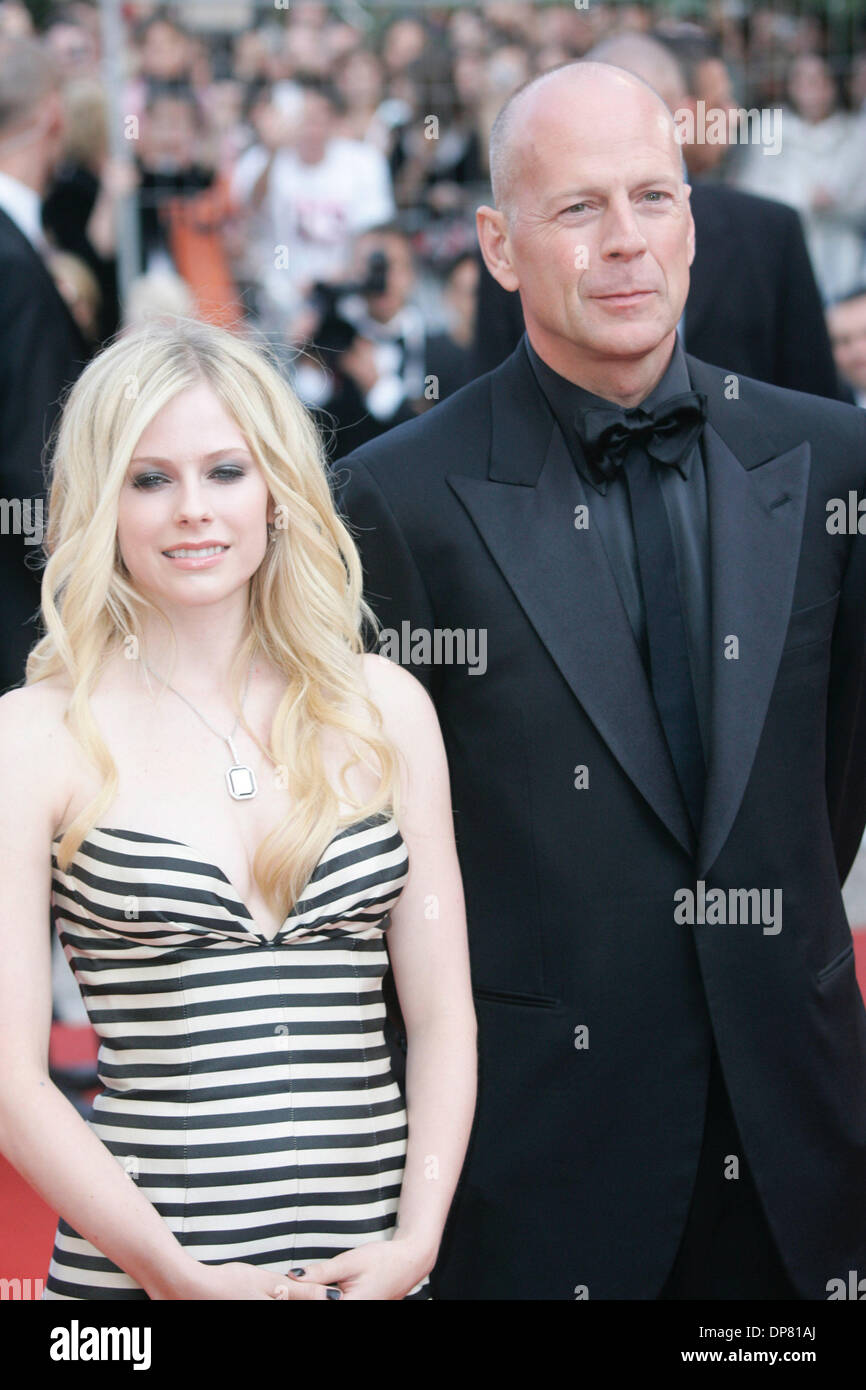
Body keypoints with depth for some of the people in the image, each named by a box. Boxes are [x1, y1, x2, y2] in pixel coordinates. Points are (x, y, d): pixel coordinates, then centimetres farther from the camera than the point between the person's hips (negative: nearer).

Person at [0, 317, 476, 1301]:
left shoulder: (382, 706, 5)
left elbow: (443, 1014, 5)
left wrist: (417, 1238, -8)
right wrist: (179, 1272, -15)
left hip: (373, 1262, 3)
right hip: (132, 1274, -2)